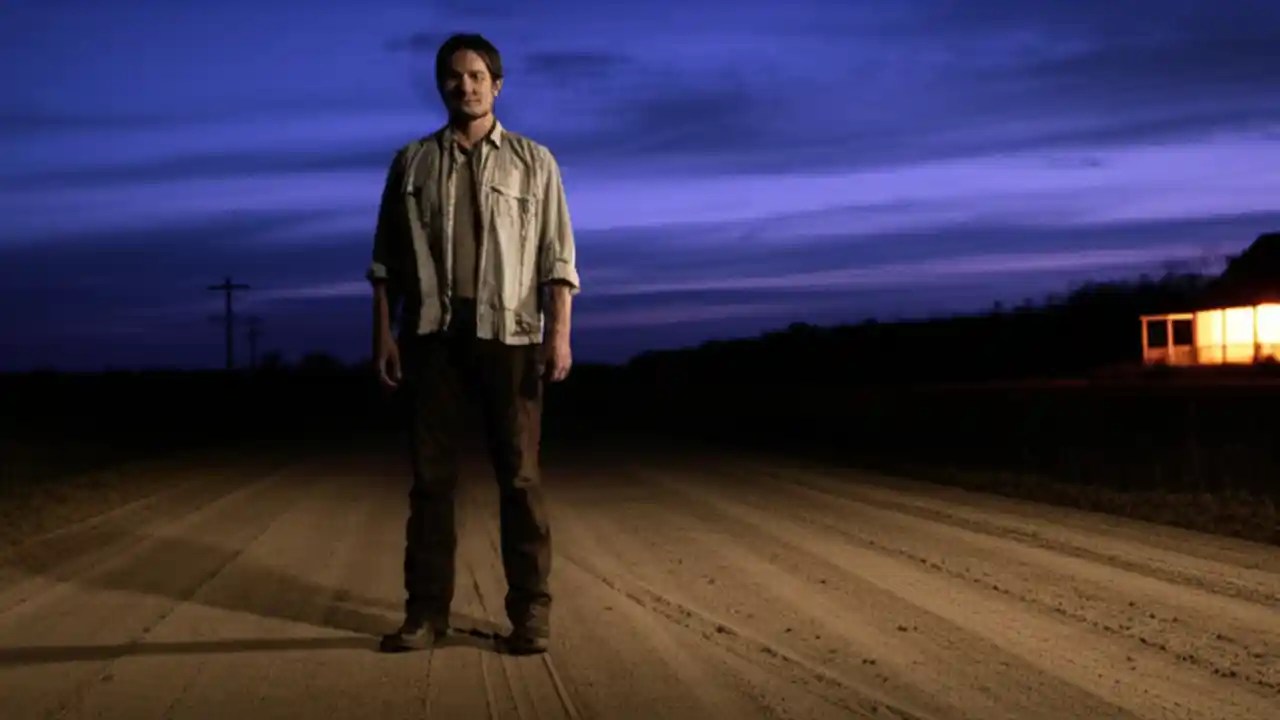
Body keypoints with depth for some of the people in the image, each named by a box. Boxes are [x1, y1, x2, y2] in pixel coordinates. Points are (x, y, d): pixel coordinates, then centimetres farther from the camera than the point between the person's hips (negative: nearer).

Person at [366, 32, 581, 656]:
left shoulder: (533, 161, 7)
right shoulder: (411, 162, 11)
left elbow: (557, 258, 2)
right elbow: (386, 260, 10)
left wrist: (559, 332, -9)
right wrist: (384, 333, 1)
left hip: (509, 330, -2)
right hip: (432, 331, 2)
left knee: (520, 474, -1)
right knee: (431, 474, 3)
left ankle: (530, 611, 3)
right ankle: (426, 610, 8)